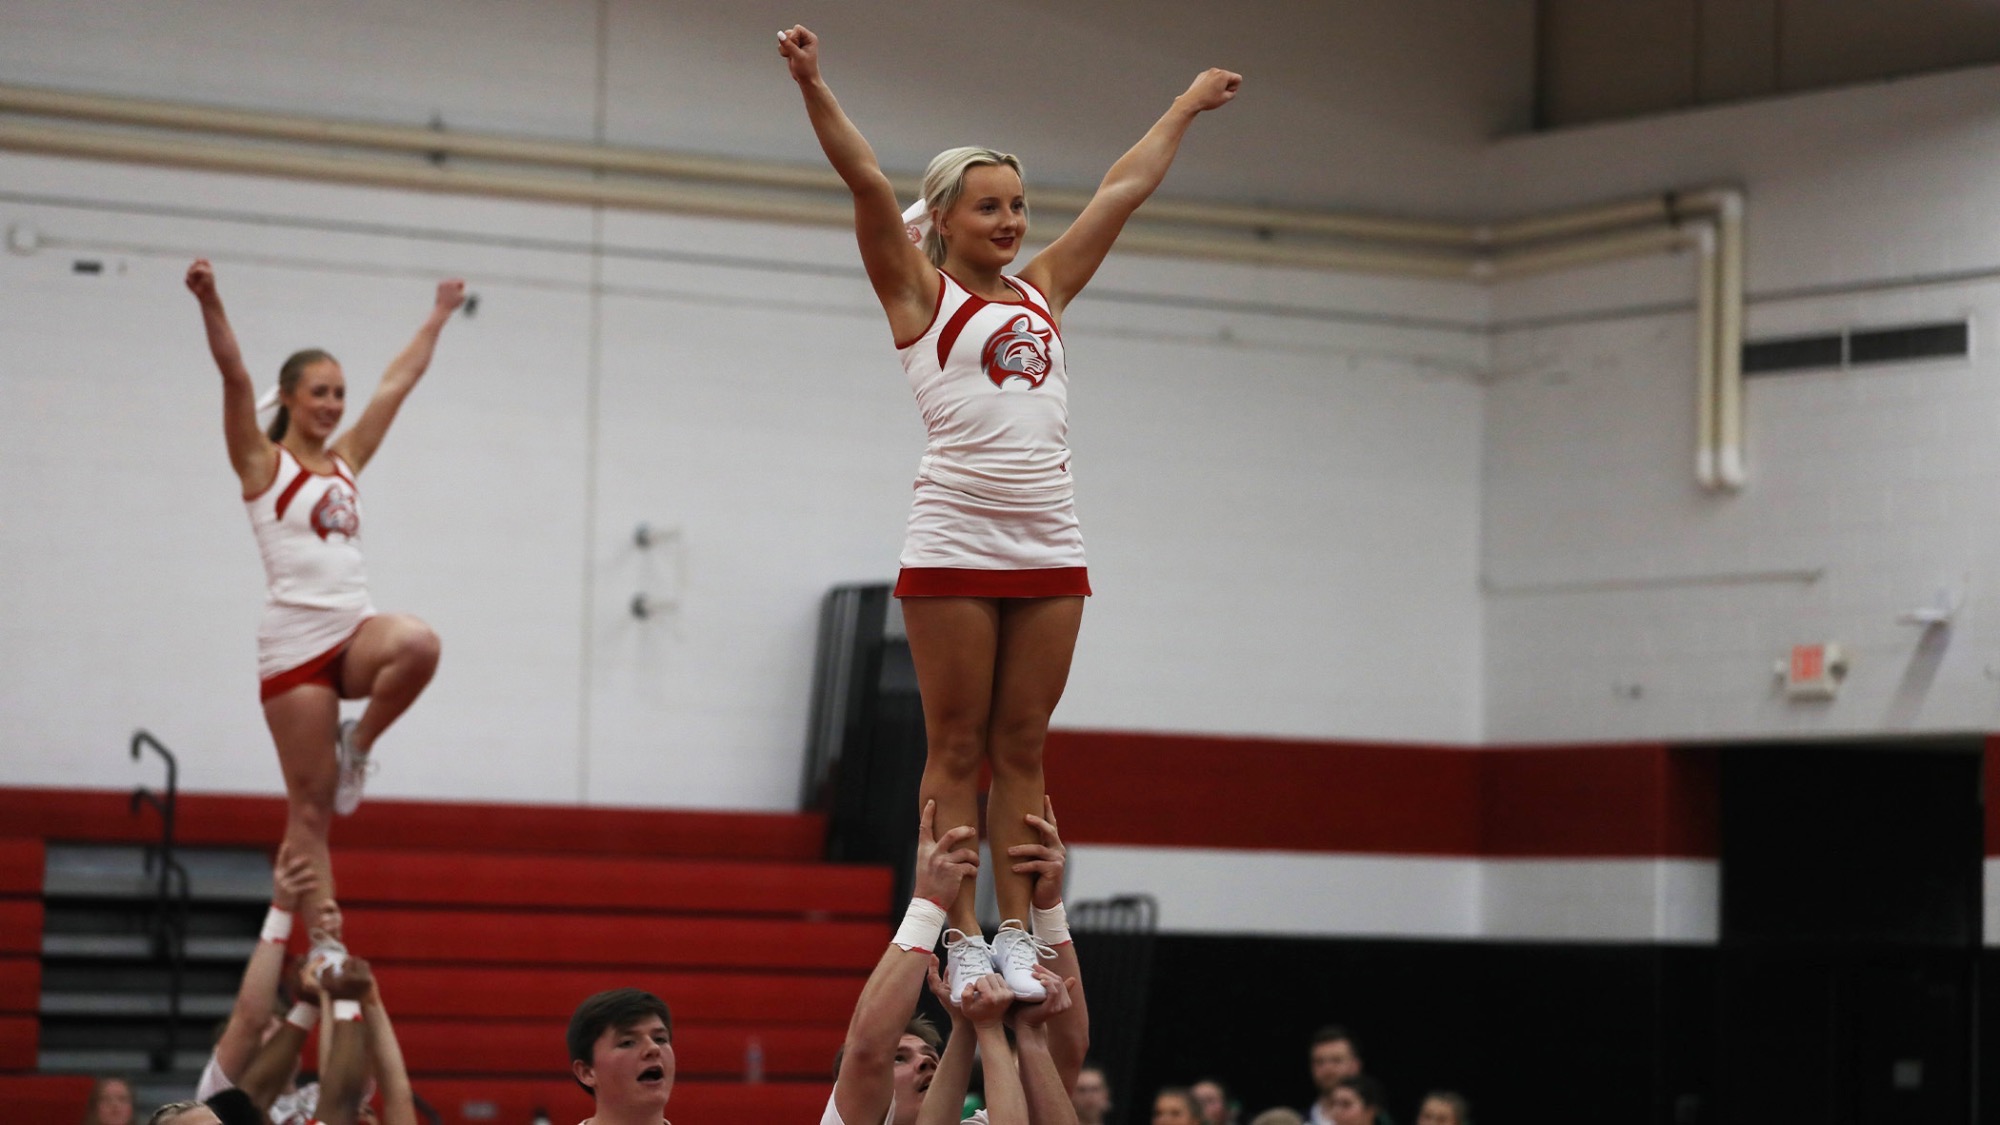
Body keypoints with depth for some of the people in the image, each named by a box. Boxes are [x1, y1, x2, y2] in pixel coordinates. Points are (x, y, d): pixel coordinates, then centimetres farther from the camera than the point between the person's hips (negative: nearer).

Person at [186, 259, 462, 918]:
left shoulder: (345, 461, 17)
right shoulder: (263, 463, 3)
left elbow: (400, 380, 25)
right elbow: (235, 375, -11)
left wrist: (440, 314, 31)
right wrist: (210, 302, -23)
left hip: (354, 631, 5)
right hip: (295, 645, -5)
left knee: (418, 645, -31)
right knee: (311, 810, -6)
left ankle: (356, 746, -6)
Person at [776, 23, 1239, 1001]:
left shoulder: (1042, 292, 18)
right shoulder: (920, 292, 4)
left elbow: (1123, 189, 26)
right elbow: (866, 180, -9)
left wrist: (1189, 105, 34)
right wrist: (811, 84, -20)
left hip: (1048, 543, 5)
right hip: (955, 542, -5)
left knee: (1021, 747, 5)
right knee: (957, 748, -1)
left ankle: (1015, 932, 7)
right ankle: (962, 939, 2)